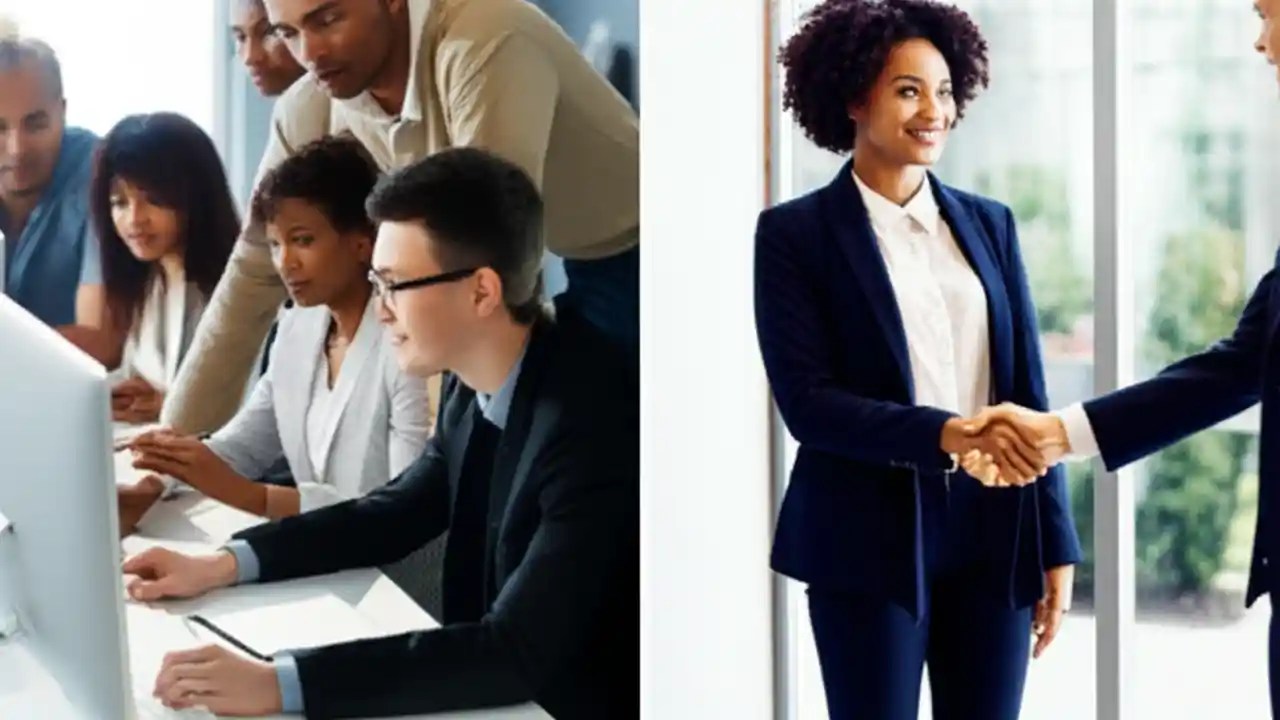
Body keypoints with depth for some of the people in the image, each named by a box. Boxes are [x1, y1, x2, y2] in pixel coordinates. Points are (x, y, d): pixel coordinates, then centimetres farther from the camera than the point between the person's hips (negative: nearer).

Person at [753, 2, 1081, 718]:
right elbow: (805, 401, -10)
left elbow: (1028, 391, 10)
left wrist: (1057, 546, 6)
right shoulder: (794, 232, -2)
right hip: (871, 539, -4)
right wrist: (944, 434, -23)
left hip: (994, 534, 4)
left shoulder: (988, 223, 11)